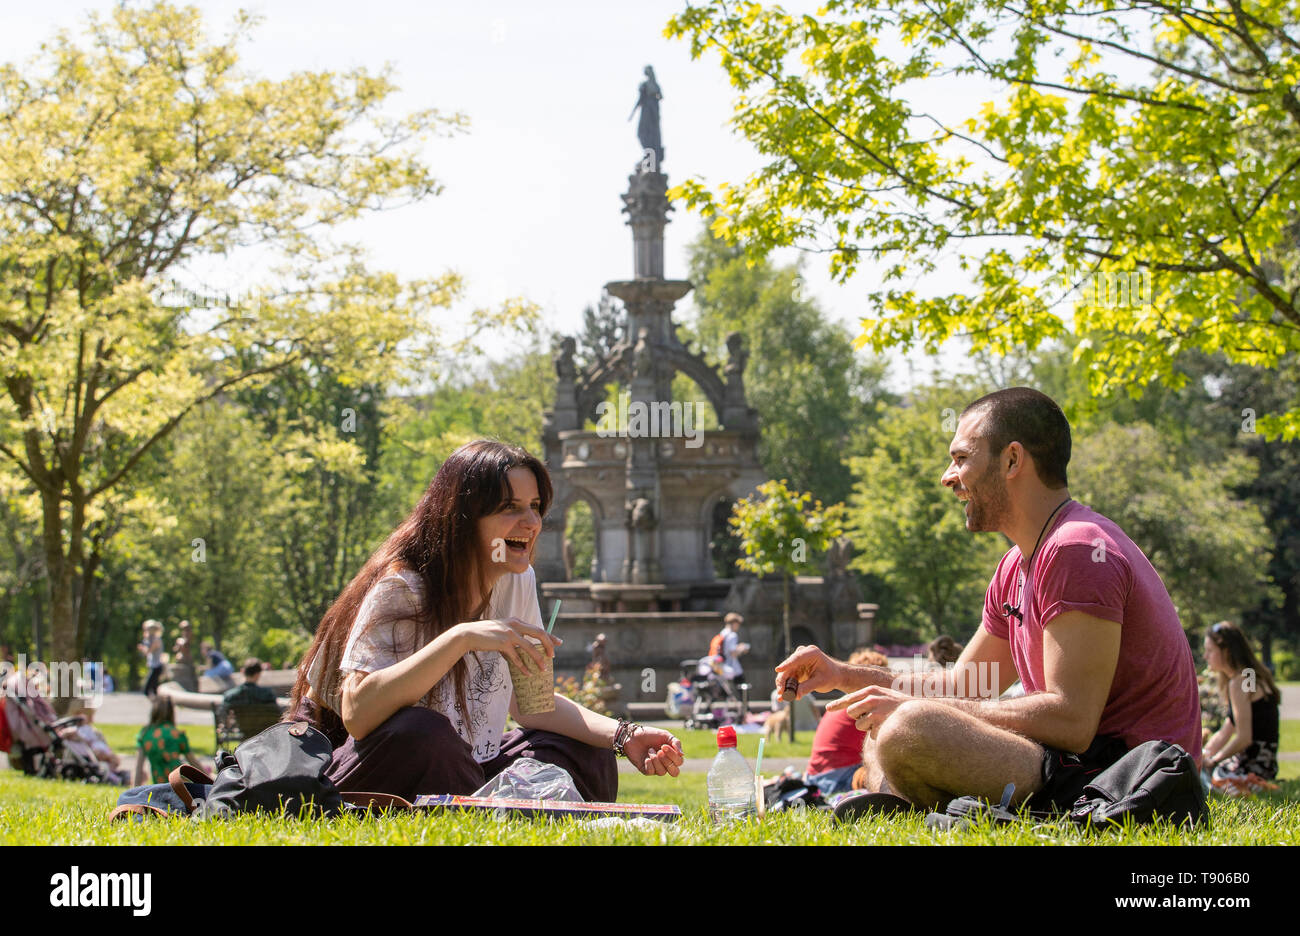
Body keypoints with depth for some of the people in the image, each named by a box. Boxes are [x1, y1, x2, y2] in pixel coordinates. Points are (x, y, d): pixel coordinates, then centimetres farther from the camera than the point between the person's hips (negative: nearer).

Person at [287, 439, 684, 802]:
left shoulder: (517, 581, 0)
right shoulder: (400, 587, -22)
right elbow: (356, 714, -35)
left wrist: (624, 736, -5)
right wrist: (461, 638, -40)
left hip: (460, 768, 6)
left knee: (591, 763, -10)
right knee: (422, 733, -38)